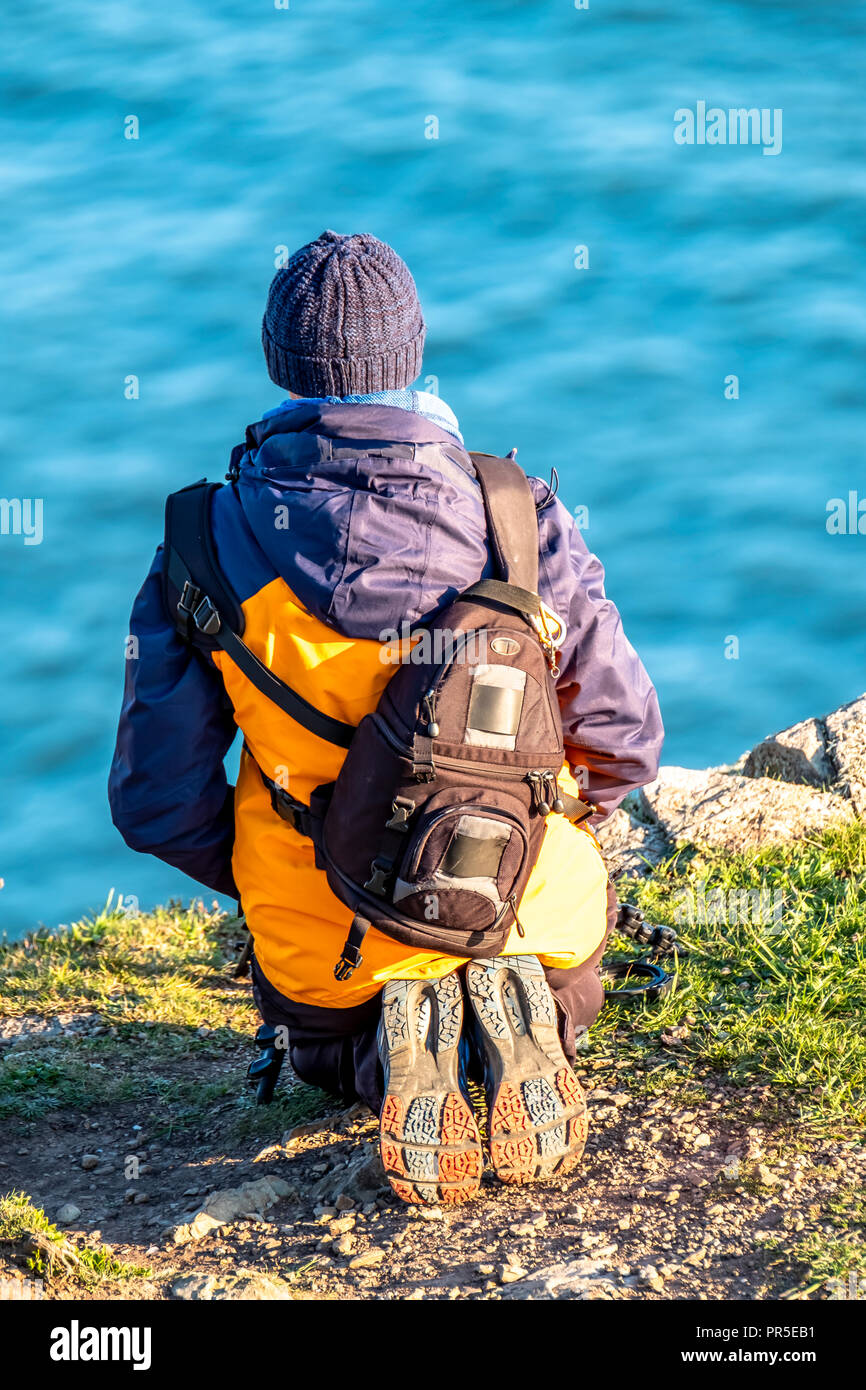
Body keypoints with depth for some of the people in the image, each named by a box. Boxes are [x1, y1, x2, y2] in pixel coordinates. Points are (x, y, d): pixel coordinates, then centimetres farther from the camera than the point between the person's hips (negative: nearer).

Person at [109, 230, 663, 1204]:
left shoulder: (206, 546, -11)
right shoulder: (522, 519, -11)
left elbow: (157, 801, -8)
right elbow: (623, 738, -4)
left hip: (327, 942, 0)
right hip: (529, 920, 0)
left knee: (329, 1052, 37)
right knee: (554, 1005, 37)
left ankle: (390, 1051, -2)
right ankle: (513, 1024, -2)